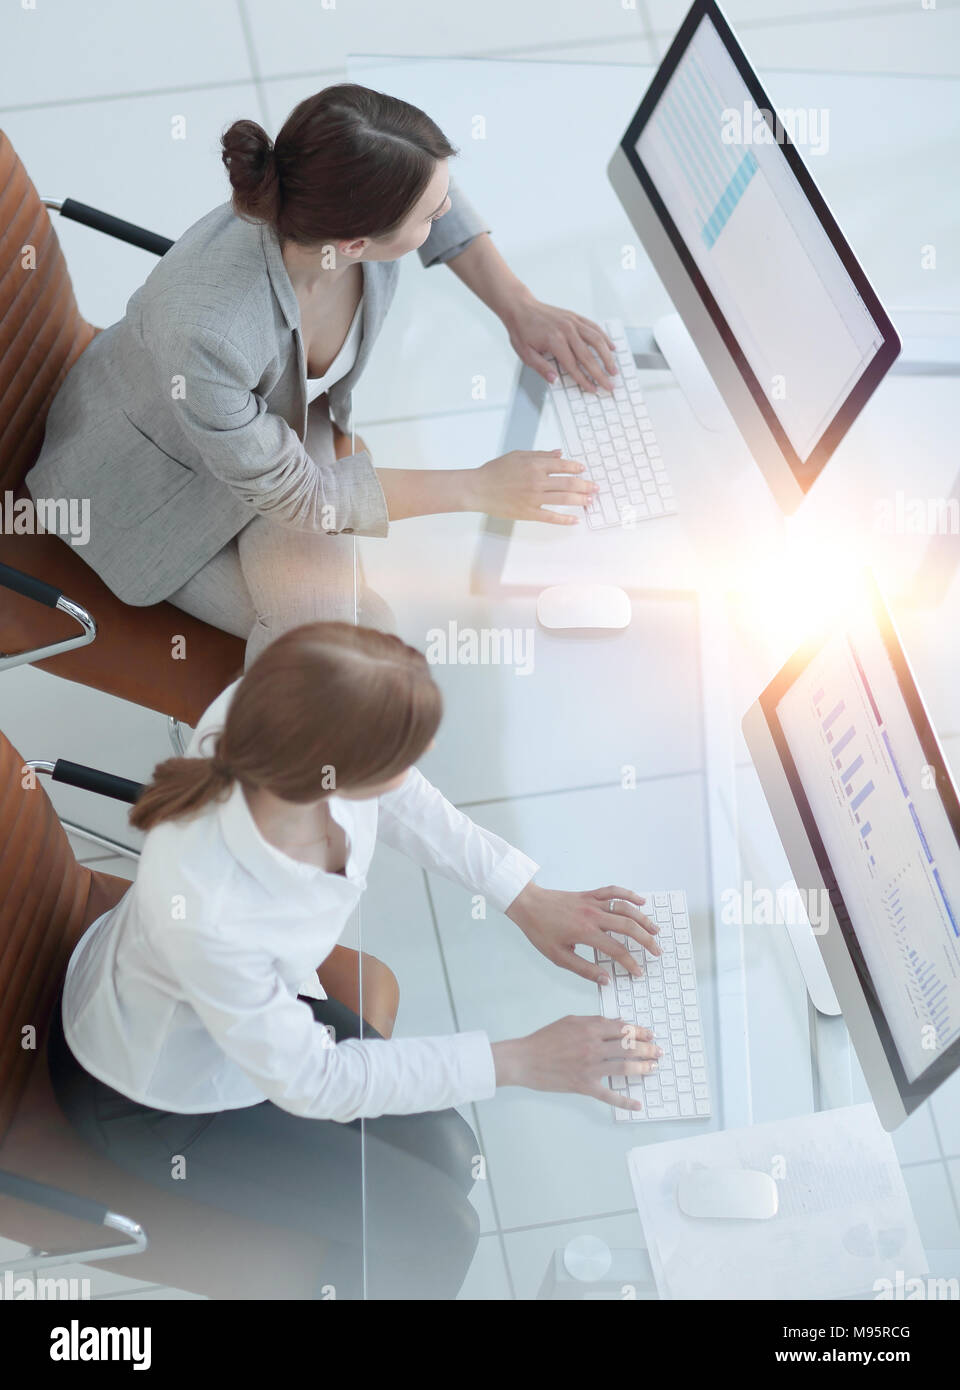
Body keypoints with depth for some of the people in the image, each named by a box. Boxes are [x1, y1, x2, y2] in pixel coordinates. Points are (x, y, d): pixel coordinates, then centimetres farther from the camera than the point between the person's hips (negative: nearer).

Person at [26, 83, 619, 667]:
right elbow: (288, 491, -27)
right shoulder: (204, 332, -44)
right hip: (164, 478, -4)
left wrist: (521, 308, -9)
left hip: (291, 416, 5)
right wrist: (478, 488, -25)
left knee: (324, 597, -19)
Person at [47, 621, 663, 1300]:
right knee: (436, 1227, -2)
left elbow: (403, 801, -5)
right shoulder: (204, 914, -44)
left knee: (447, 1154, 7)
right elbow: (310, 1080, -25)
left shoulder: (269, 714, -30)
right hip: (155, 1098, -6)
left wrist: (527, 898, -6)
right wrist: (519, 1061, -22)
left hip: (259, 991, 6)